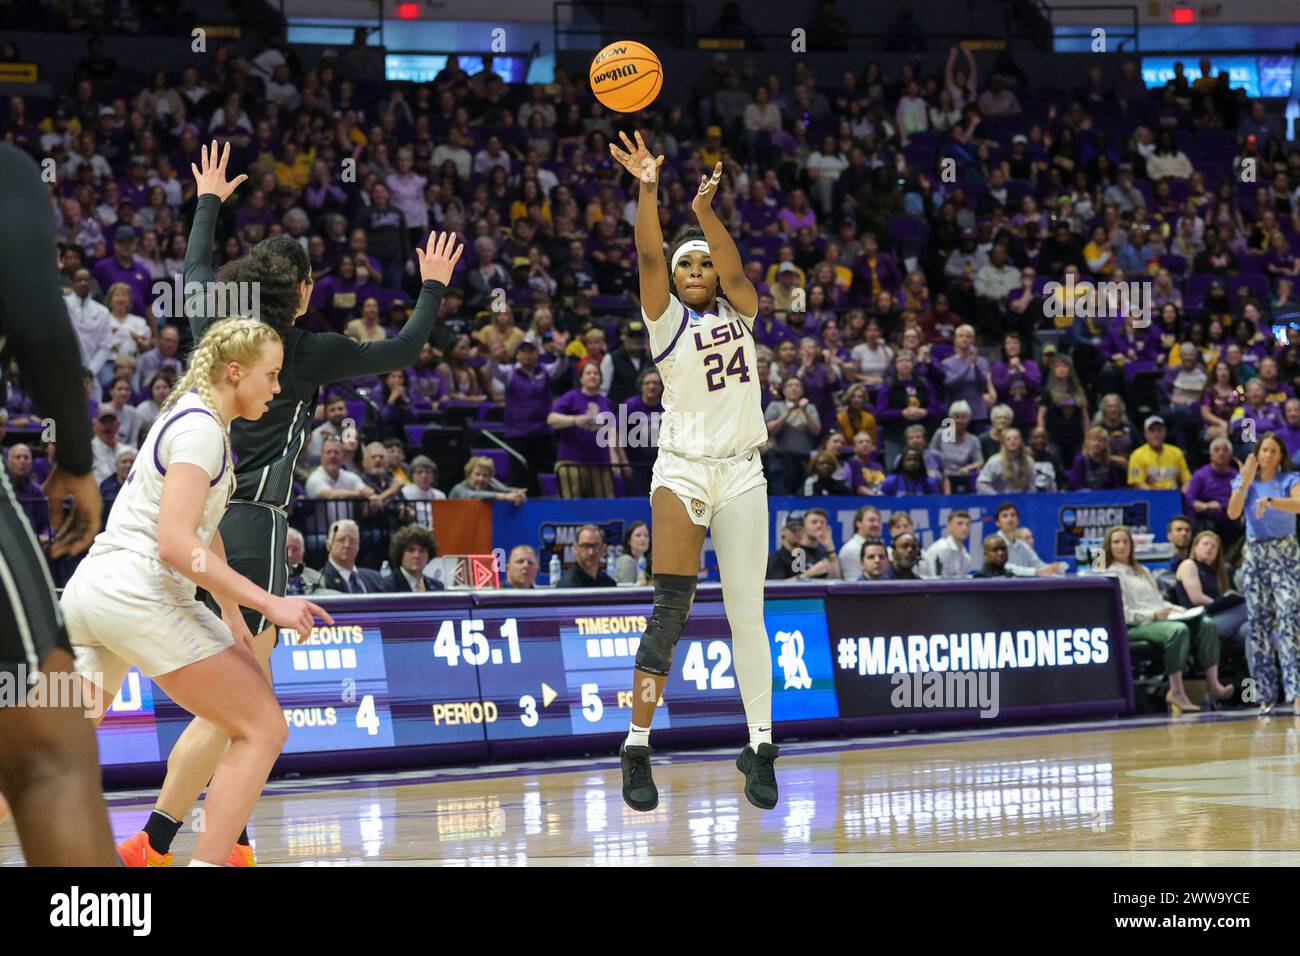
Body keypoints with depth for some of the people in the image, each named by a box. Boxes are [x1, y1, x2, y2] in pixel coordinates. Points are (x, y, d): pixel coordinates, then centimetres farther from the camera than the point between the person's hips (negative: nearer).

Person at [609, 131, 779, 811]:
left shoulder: (737, 311, 10)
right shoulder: (665, 318, 3)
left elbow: (734, 272, -11)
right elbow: (649, 257, -14)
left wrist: (706, 213, -28)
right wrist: (648, 192, -29)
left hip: (742, 473, 3)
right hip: (683, 469, -3)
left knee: (746, 612, 2)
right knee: (671, 608, -13)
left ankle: (760, 748, 7)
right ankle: (637, 748, -12)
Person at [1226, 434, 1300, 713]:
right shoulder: (1245, 481, 8)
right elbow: (1233, 512, -6)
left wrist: (1269, 501, -36)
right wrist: (1246, 481, -15)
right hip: (1254, 553, 3)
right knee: (1257, 622, 1)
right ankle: (1265, 692, 5)